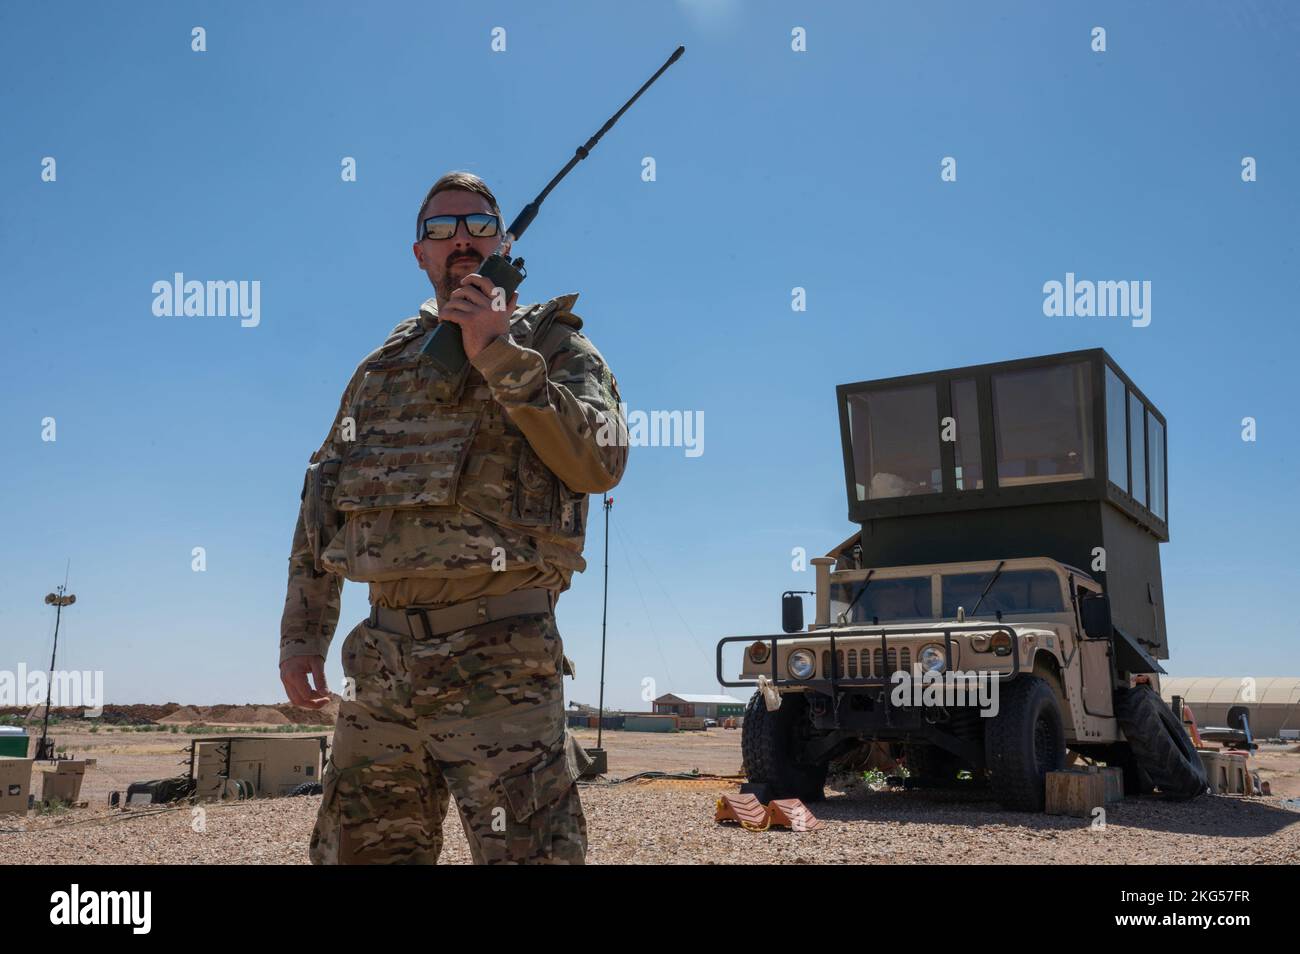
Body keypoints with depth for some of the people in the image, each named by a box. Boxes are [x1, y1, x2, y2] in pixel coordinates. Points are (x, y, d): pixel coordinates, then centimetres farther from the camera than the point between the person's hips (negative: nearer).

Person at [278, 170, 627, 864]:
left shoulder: (551, 344, 6)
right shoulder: (380, 366, 19)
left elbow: (599, 463, -11)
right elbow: (321, 502, 20)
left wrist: (502, 358, -15)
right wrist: (300, 633, 14)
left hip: (499, 659, -5)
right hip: (380, 658, 5)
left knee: (527, 852, -6)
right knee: (356, 852, 12)